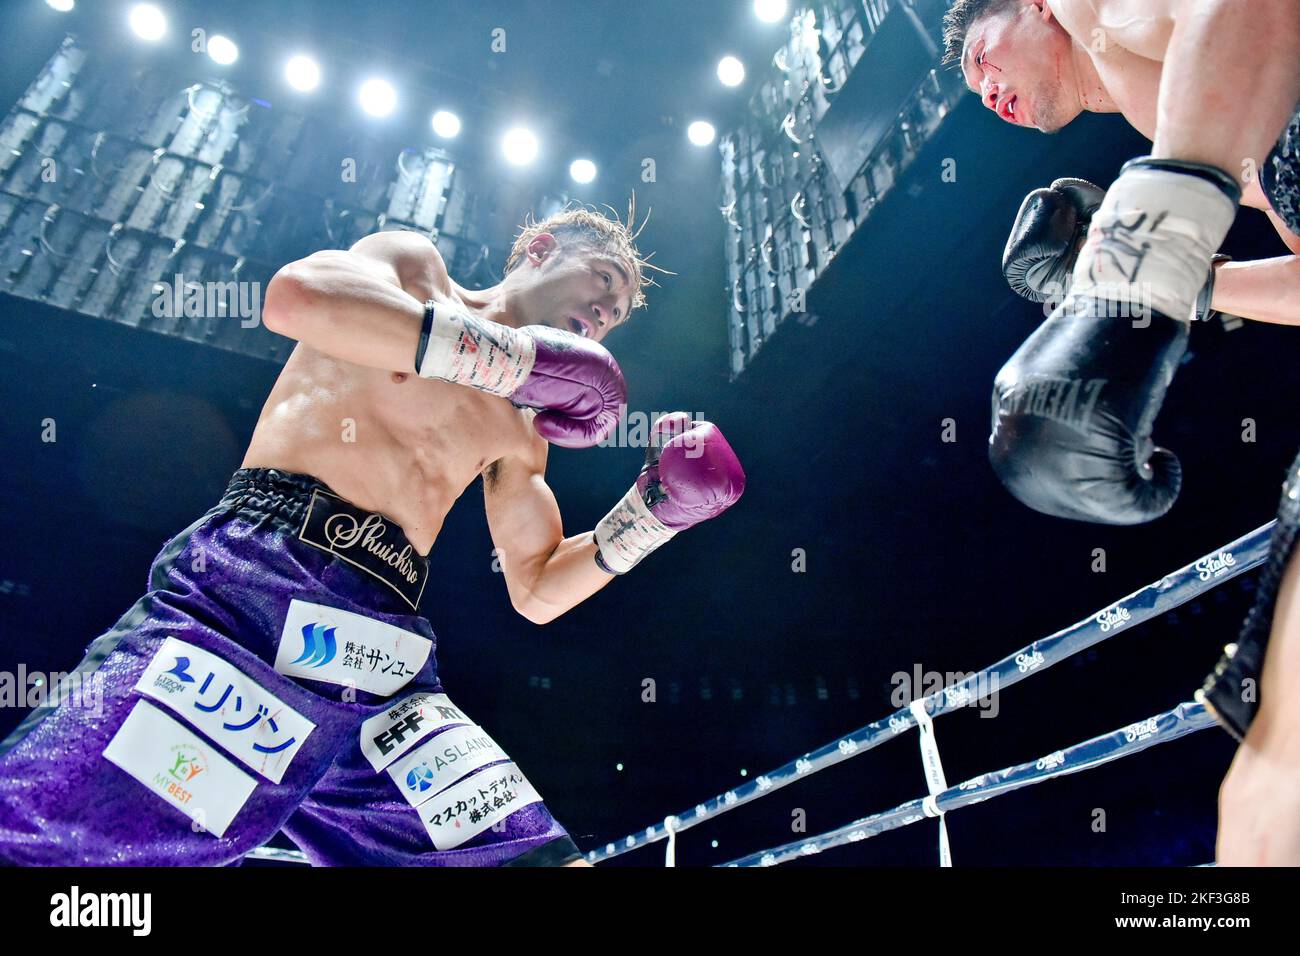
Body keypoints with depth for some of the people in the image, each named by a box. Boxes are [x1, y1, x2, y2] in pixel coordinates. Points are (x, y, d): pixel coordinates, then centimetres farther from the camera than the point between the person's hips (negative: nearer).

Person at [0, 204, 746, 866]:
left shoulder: (521, 429, 24)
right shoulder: (414, 264, 9)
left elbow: (536, 589, 25)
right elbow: (297, 296, -15)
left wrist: (657, 508, 12)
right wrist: (526, 357, -12)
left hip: (385, 655, 7)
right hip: (256, 585, -6)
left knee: (544, 855, -3)